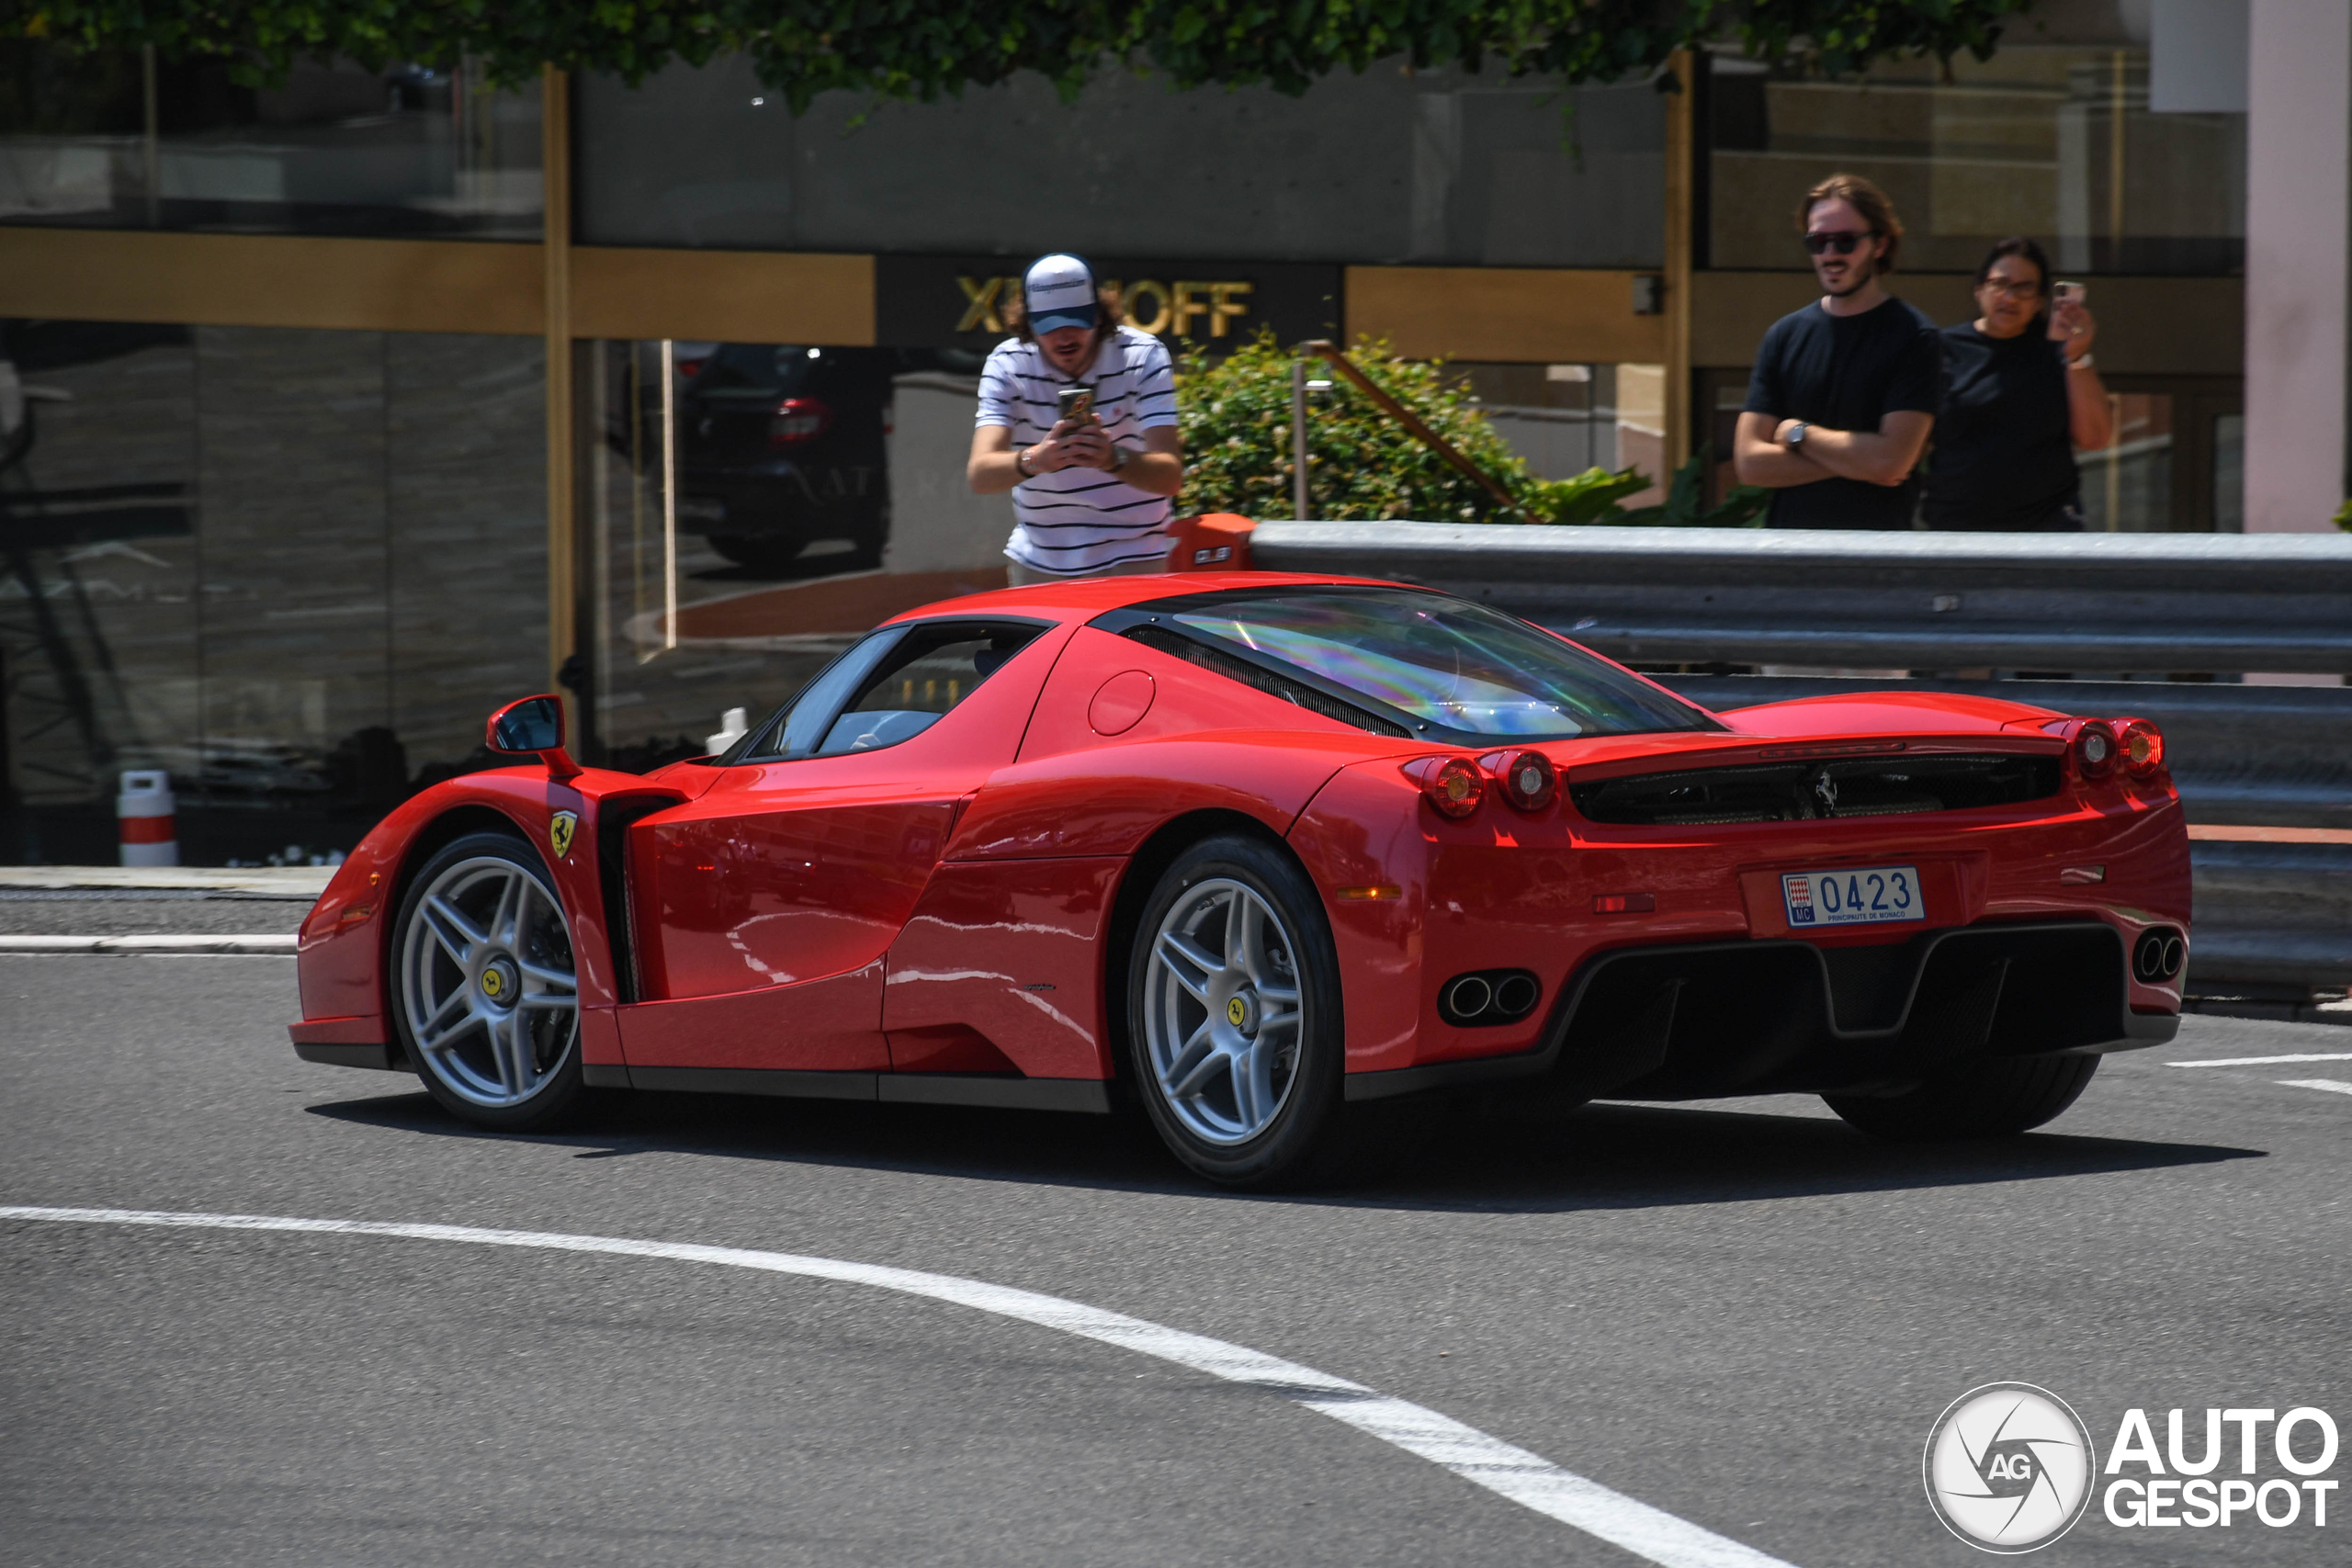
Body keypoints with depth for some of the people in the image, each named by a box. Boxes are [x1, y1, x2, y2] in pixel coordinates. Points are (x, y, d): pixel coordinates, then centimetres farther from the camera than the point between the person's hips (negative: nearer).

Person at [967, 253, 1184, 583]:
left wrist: (1114, 459, -43)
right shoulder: (1008, 364, -7)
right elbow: (979, 474, -21)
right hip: (1038, 565, 2)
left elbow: (1170, 475, -21)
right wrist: (1034, 460, -43)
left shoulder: (1143, 356, -11)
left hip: (1130, 561, -2)